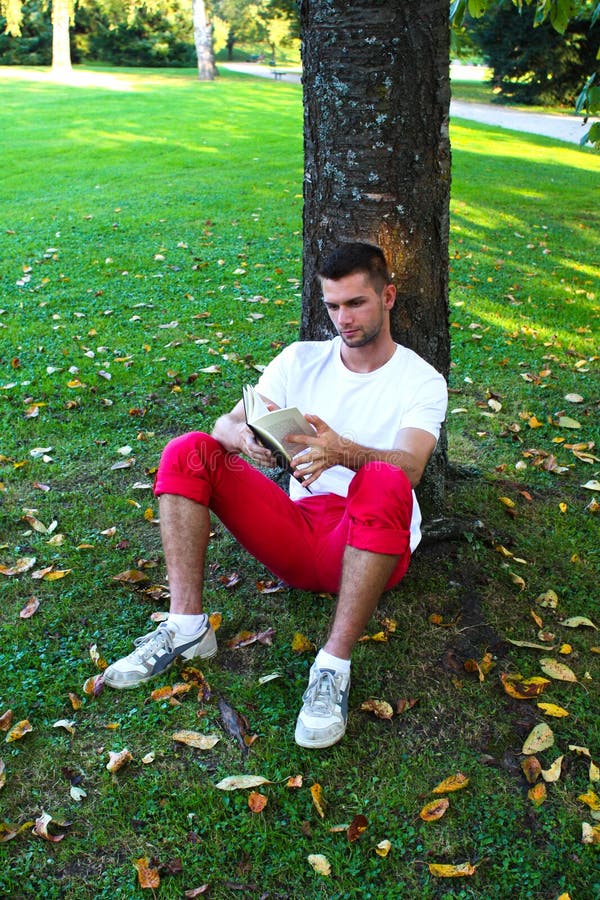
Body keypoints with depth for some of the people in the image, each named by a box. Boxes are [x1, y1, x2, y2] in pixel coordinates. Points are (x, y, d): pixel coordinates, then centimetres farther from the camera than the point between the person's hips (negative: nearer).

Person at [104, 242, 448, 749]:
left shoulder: (421, 380, 2)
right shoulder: (302, 360, 12)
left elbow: (408, 468, -19)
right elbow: (226, 425, 0)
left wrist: (342, 451, -40)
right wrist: (245, 435, -26)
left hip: (370, 547, -3)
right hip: (298, 532, 4)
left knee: (383, 479, -38)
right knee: (188, 451, -12)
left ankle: (334, 668, -34)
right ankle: (187, 627, -17)